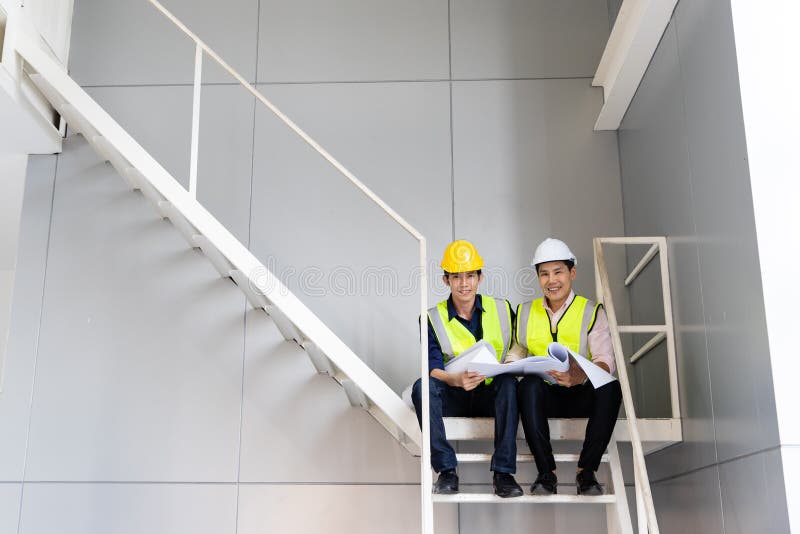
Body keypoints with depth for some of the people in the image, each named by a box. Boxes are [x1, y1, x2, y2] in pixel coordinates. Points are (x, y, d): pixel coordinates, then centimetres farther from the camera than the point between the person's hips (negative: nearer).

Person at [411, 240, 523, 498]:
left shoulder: (501, 309, 6)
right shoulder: (433, 318, 0)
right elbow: (433, 369, -13)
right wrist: (456, 379, -34)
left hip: (492, 397, 1)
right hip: (454, 399, 0)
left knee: (508, 382, -32)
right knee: (422, 386, -30)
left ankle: (503, 472, -30)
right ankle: (446, 470, -27)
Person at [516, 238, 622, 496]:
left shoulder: (592, 312, 4)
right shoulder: (525, 312, 15)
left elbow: (605, 360, -9)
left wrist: (580, 375, -31)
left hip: (581, 396, -1)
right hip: (543, 395, 1)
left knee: (610, 387, -33)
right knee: (529, 384, -33)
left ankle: (587, 470, -22)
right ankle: (546, 472, -28)